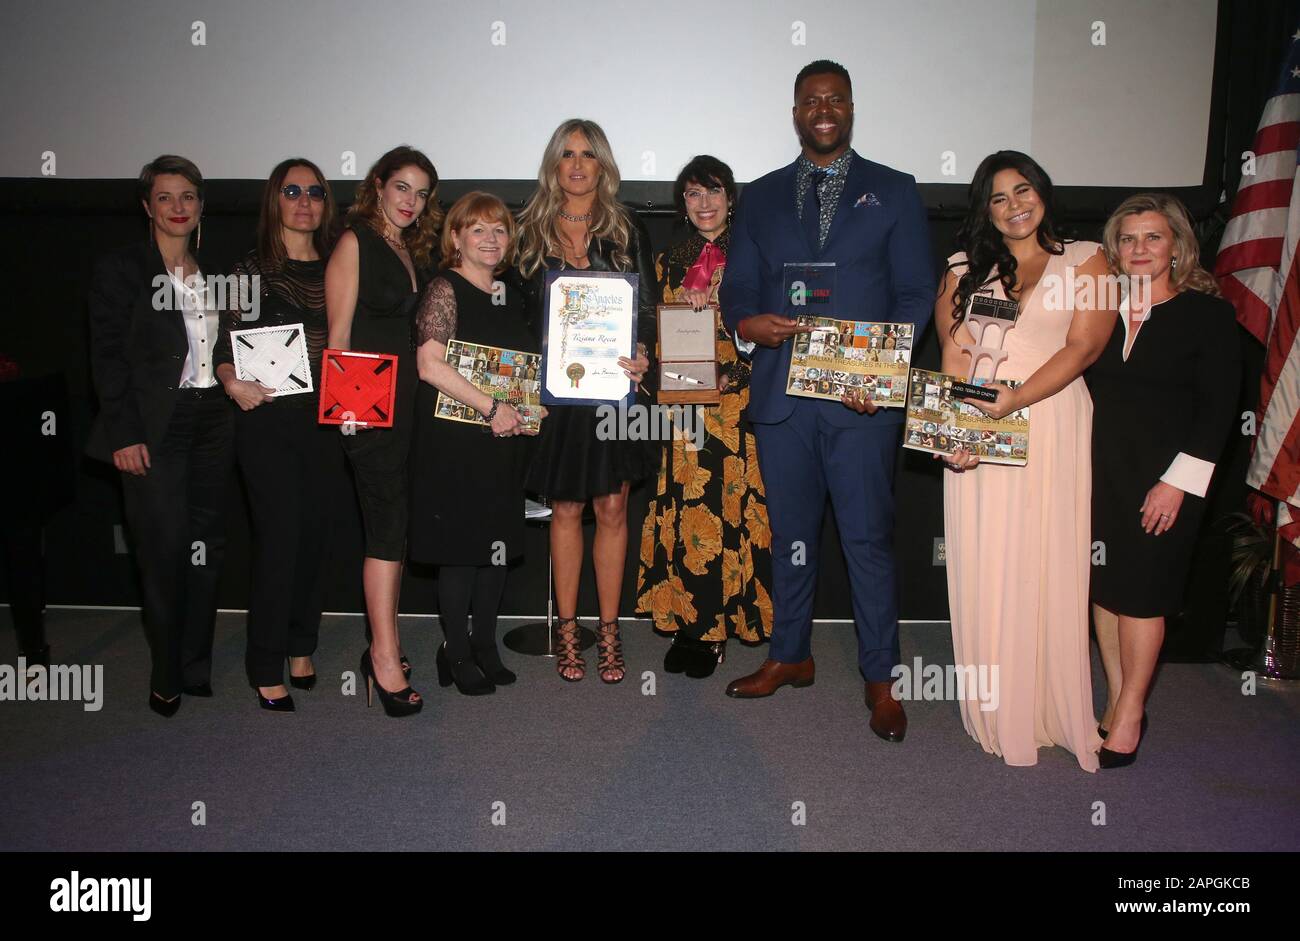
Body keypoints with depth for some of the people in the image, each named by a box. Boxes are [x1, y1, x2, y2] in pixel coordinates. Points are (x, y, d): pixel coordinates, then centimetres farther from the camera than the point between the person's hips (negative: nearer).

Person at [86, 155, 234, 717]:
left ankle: (196, 667, 19)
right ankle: (167, 676, 10)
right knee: (164, 549, -5)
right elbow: (108, 358, -5)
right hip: (154, 428, -5)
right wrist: (124, 434, -12)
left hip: (211, 422, 5)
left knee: (205, 548, 7)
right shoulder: (120, 271, 1)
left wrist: (235, 389, 3)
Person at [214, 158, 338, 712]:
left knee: (315, 532, 6)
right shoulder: (251, 271, 2)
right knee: (280, 536, -6)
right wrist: (234, 384, -20)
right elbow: (227, 348, -2)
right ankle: (266, 668, 6)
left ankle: (301, 650, 22)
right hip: (267, 420, -4)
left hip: (325, 419, 4)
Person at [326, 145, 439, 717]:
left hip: (409, 399, 7)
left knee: (393, 524, 10)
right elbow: (339, 333, -9)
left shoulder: (415, 253, 18)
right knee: (388, 525, -9)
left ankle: (385, 645, 19)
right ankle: (385, 657, -4)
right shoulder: (354, 243, -3)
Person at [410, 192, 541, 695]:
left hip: (504, 440, 7)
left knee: (499, 541, 11)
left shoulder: (512, 292, 14)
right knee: (460, 544, -1)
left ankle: (485, 643, 24)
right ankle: (456, 651, 13)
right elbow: (430, 365, -18)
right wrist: (491, 407, -19)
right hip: (454, 441, -7)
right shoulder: (445, 290, -7)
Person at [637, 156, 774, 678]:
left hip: (735, 404, -3)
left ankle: (716, 629, 5)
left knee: (727, 506, -5)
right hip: (683, 403, 3)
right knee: (684, 508, 1)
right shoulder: (669, 262, 17)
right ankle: (688, 622, 11)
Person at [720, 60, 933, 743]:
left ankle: (879, 678, 13)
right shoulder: (760, 198, 15)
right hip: (781, 396, 3)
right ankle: (790, 655, 29)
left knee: (868, 538, -1)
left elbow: (915, 293, 2)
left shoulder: (894, 192, 8)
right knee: (790, 533, 13)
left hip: (862, 396, -2)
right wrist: (746, 323, -13)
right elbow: (738, 288, 11)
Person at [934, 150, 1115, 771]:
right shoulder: (967, 269, 14)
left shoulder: (1084, 261, 8)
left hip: (1051, 433, -2)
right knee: (984, 571, 3)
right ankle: (996, 713, 14)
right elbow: (952, 353, 3)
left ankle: (1051, 710, 13)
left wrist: (1015, 398, -18)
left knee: (1049, 569, 0)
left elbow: (1082, 346, -4)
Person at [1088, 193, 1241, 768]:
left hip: (1164, 475, -4)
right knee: (1103, 586, 6)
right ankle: (1117, 703, 19)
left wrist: (1179, 480, -12)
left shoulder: (1207, 313, -1)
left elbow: (1217, 407, -5)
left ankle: (1129, 716, 10)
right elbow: (1079, 386, 8)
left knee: (1141, 591, -1)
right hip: (1100, 470, 4)